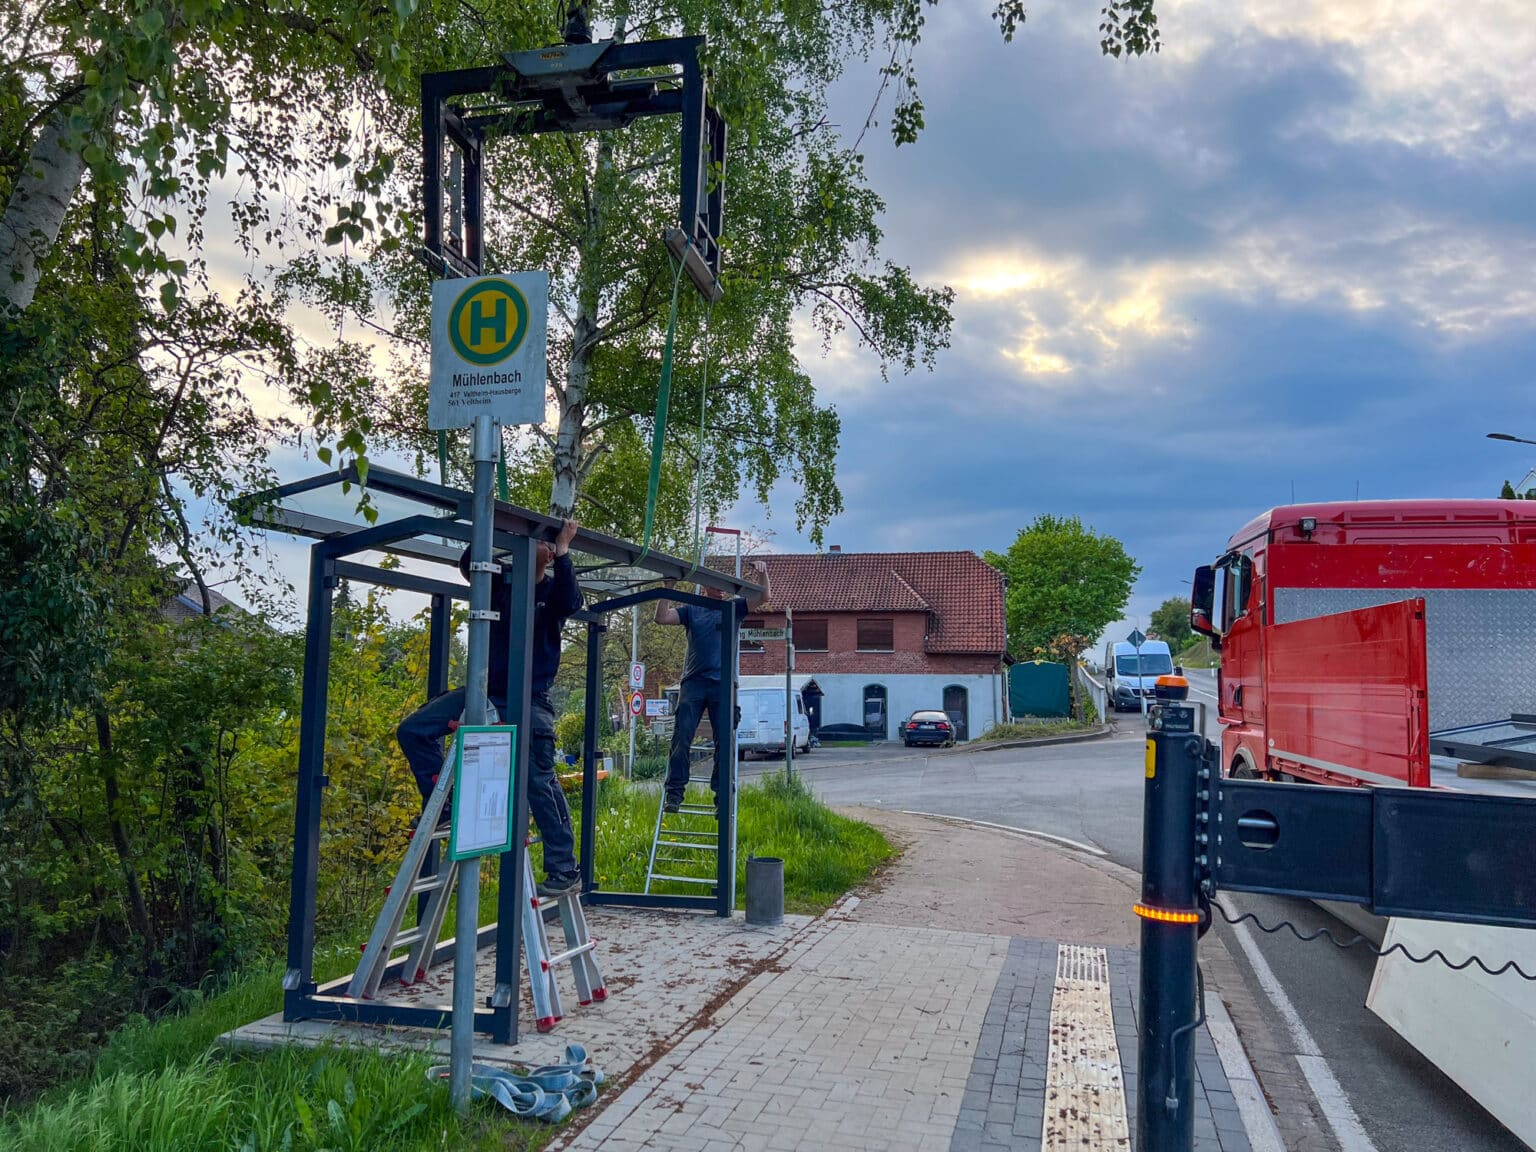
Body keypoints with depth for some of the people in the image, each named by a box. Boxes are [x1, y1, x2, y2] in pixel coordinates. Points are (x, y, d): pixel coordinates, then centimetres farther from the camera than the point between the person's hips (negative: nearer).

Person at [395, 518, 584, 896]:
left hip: (529, 700, -5)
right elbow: (468, 566, -6)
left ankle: (564, 868, -6)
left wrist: (562, 551, -20)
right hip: (486, 691, 5)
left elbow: (570, 602, -22)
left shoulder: (552, 591, 1)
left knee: (539, 780, -13)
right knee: (413, 730, -3)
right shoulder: (500, 584, 9)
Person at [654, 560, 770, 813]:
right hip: (693, 683, 0)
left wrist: (762, 573, -7)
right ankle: (675, 790, -3)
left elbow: (763, 596, 8)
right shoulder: (691, 610, 15)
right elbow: (662, 617, 5)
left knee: (724, 742, -2)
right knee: (681, 738, -6)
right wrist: (668, 588, -2)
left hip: (723, 685, 0)